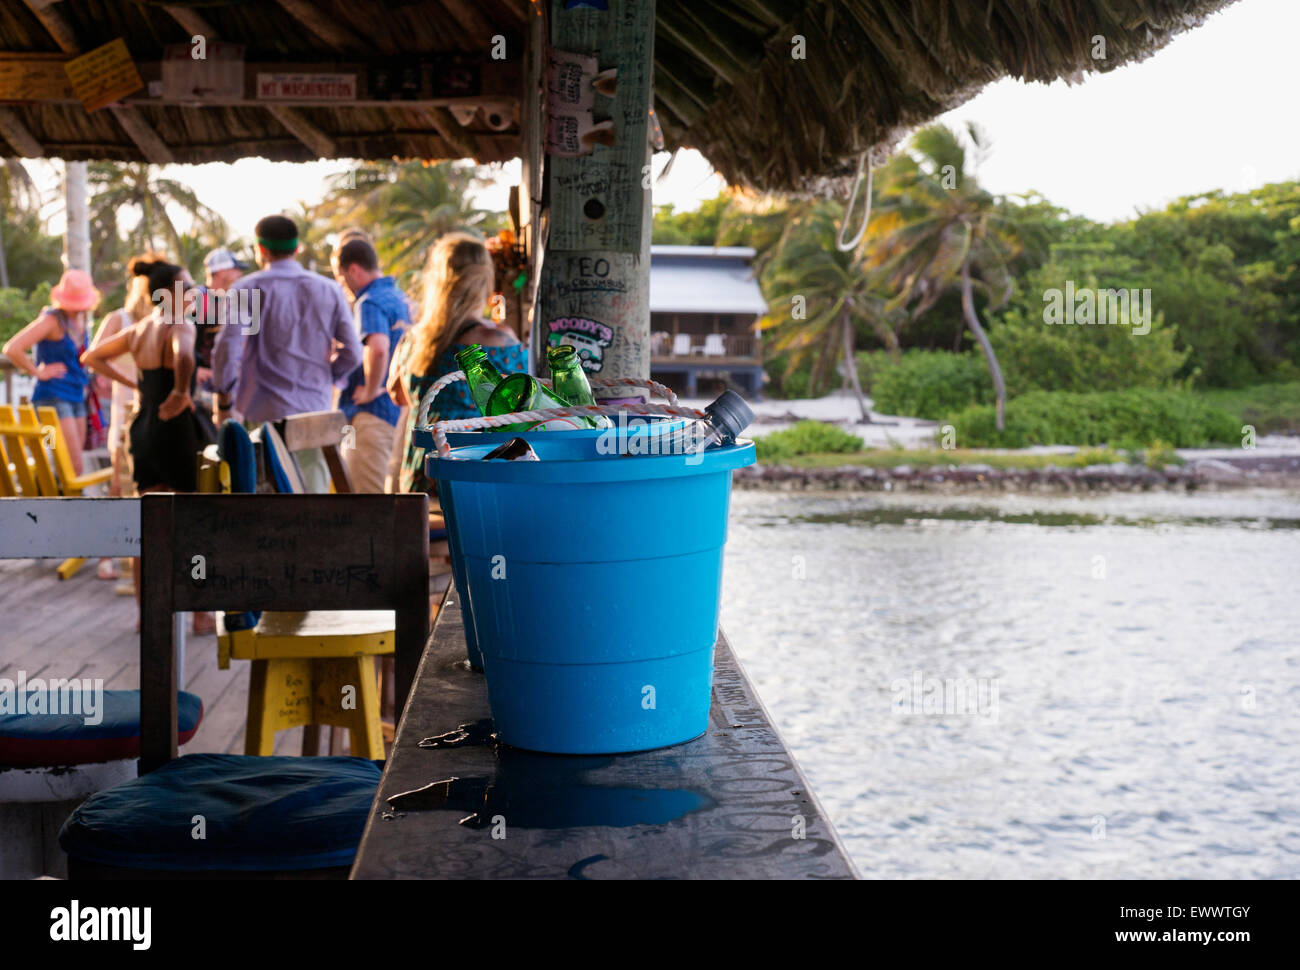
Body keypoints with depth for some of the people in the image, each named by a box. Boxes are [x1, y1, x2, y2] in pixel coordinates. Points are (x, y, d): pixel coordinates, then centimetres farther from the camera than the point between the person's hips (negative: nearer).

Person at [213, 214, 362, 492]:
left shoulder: (246, 289, -1)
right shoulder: (330, 290, 9)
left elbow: (227, 348, -12)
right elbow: (352, 354, 6)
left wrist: (223, 399, -1)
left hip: (262, 413, -2)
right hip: (315, 412, 2)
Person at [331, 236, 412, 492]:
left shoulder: (369, 303, -15)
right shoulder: (399, 297, 14)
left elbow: (377, 348, -35)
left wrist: (371, 390, -21)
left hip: (371, 413, -10)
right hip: (398, 411, 10)